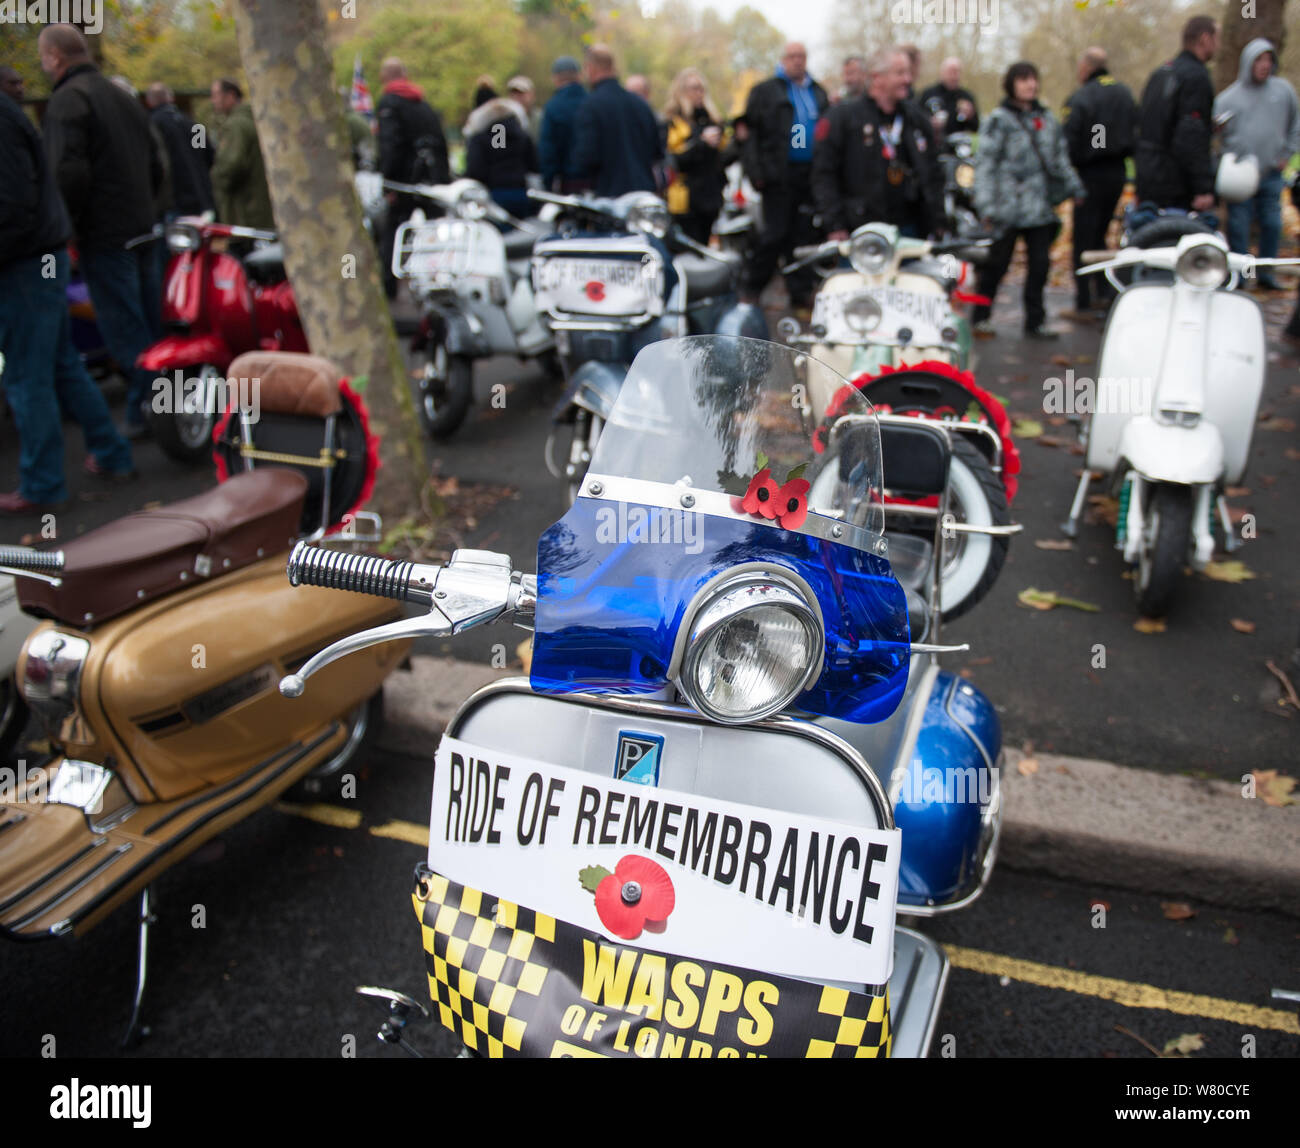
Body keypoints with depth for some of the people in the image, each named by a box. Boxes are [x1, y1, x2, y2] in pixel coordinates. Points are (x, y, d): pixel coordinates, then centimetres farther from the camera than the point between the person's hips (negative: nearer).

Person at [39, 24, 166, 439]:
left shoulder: (67, 99, -10)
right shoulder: (121, 96, 16)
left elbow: (68, 172, -21)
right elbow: (157, 166, 20)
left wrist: (66, 227, -11)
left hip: (104, 234, -8)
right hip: (142, 228, 8)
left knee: (126, 330, -5)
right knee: (151, 323, 13)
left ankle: (141, 413, -1)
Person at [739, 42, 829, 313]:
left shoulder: (818, 92, 20)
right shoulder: (765, 90, 5)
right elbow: (750, 130, -1)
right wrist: (757, 171, -11)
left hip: (811, 175, 5)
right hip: (780, 175, -5)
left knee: (805, 235, 6)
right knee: (776, 233, -8)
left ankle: (801, 293, 13)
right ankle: (751, 288, 6)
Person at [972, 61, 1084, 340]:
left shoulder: (1046, 118, 15)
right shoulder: (1000, 119, -3)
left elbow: (1059, 157, 25)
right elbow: (985, 162, -8)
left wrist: (1074, 186, 24)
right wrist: (986, 203, -16)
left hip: (1041, 207, 5)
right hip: (1009, 206, -5)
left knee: (1040, 264, 3)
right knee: (997, 263, 2)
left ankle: (1035, 321, 11)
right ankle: (980, 317, 15)